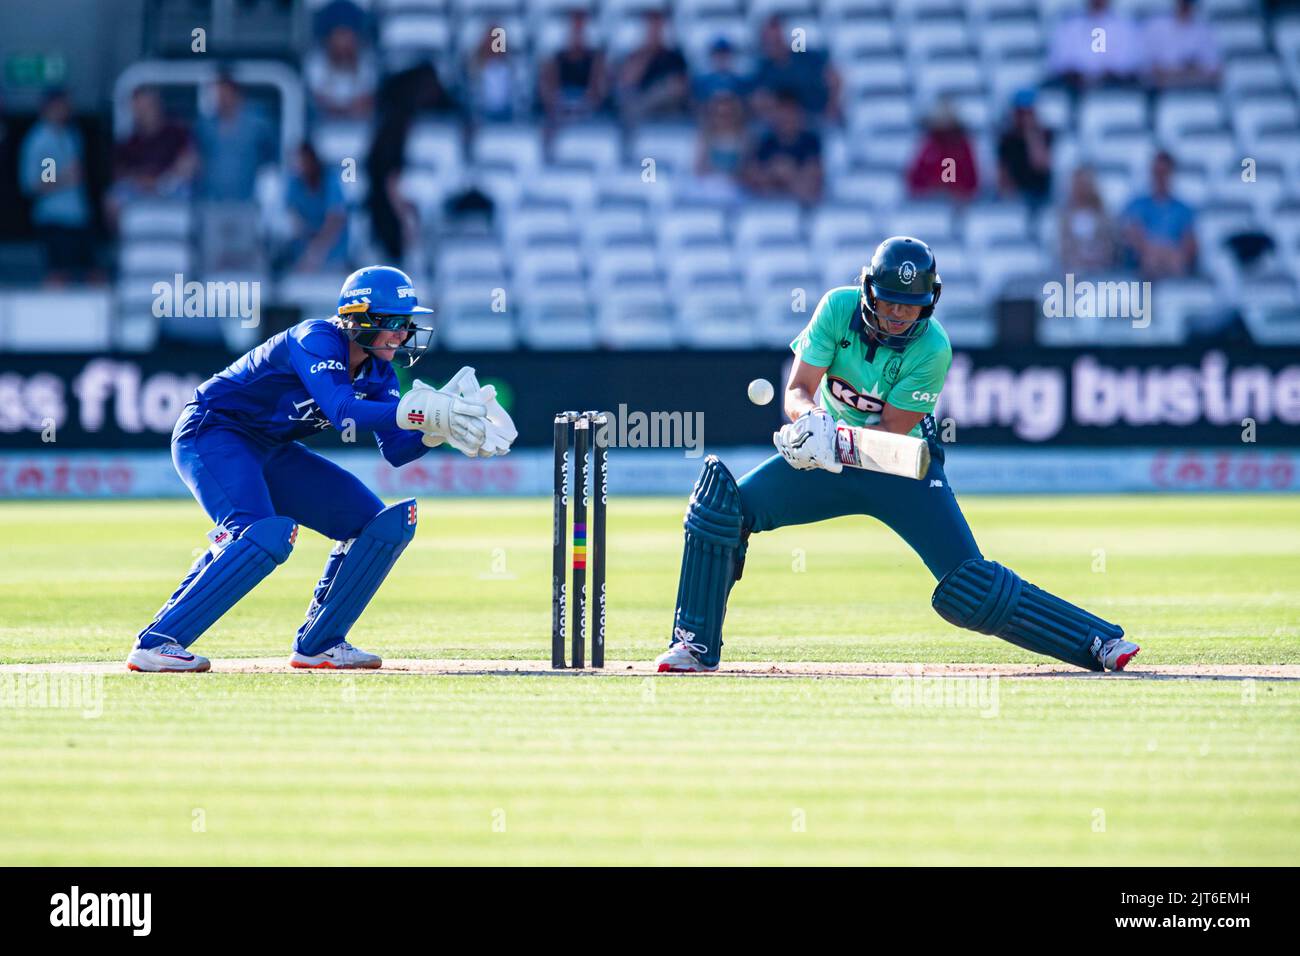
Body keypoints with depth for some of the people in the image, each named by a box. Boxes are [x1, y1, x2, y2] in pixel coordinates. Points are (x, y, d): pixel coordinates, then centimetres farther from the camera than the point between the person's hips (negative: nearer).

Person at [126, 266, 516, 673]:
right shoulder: (316, 339, -24)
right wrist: (422, 411, -48)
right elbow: (341, 411, -39)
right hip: (211, 434, -9)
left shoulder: (378, 373, 1)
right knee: (267, 533, -34)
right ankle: (156, 642, -31)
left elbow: (395, 450, -4)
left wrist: (439, 427, -23)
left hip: (272, 453, 9)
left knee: (385, 524, 3)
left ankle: (318, 644, 8)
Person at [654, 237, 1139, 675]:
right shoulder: (839, 307, -14)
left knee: (970, 591, -14)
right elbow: (797, 392, -16)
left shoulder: (932, 348, -22)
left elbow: (891, 430, -22)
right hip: (829, 458, 3)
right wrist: (812, 419, -39)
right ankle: (695, 645, -6)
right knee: (723, 503, -16)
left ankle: (1097, 640, -5)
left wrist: (835, 441, -40)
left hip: (903, 467, -3)